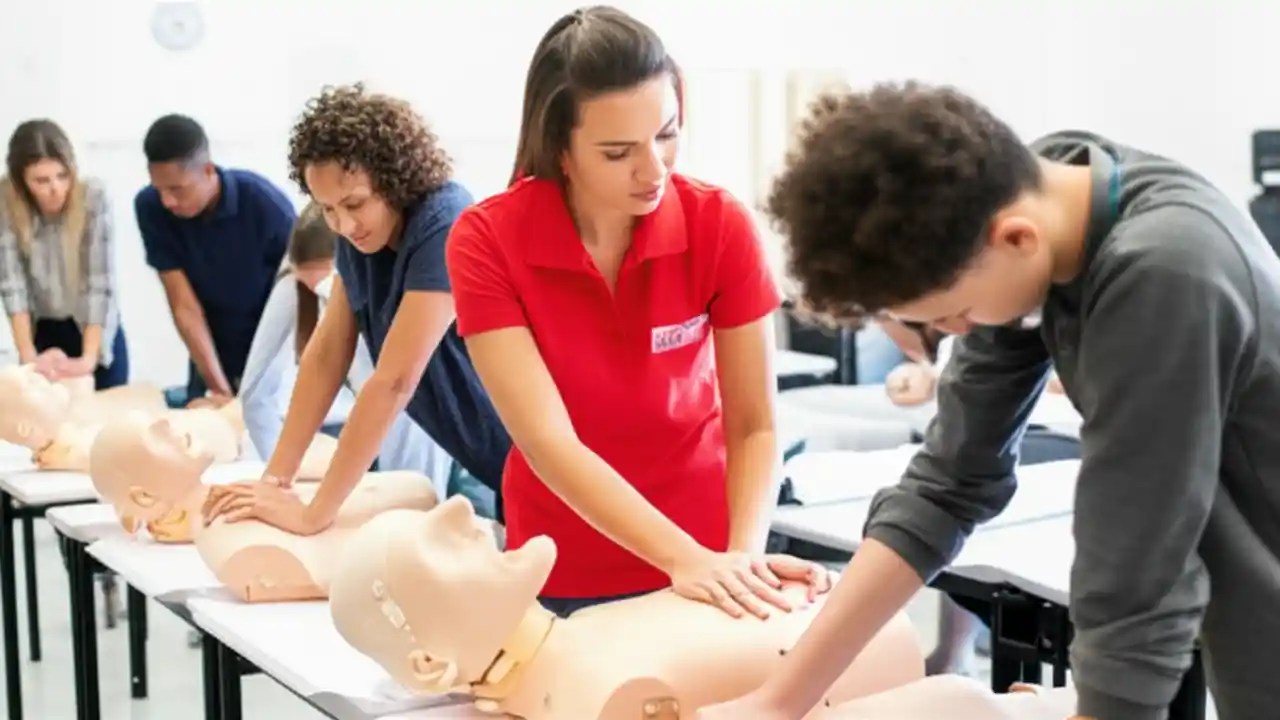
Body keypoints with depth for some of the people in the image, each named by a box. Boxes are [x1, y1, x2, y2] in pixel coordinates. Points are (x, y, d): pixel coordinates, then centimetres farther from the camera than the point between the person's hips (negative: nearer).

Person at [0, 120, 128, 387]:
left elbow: (101, 282, -26)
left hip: (96, 330, -1)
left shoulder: (92, 197, -24)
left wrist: (89, 358, -32)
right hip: (41, 331, 1)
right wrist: (29, 357, -28)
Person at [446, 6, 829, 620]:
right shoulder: (486, 241, -18)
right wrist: (683, 558, -33)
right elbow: (547, 441, -24)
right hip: (560, 578, 0)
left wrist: (742, 556, -27)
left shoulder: (721, 225, -15)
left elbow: (752, 426, -11)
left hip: (705, 559, 1)